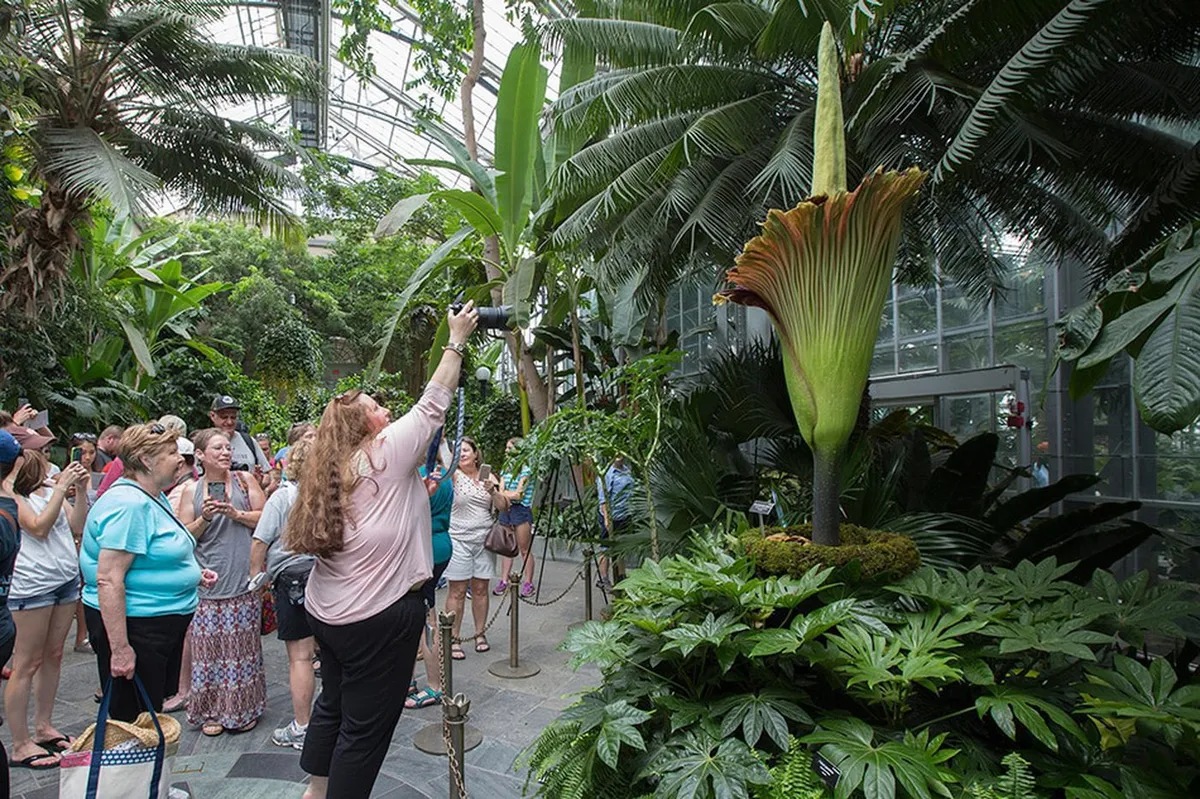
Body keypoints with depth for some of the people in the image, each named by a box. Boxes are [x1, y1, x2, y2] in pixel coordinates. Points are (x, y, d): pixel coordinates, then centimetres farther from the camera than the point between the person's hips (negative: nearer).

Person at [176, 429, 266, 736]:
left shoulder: (244, 481, 5)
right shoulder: (192, 491, 6)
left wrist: (236, 514, -11)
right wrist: (204, 518, -11)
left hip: (243, 581, 0)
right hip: (208, 583, 0)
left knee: (241, 645, 6)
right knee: (209, 645, 2)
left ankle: (242, 708, 19)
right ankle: (211, 710, 18)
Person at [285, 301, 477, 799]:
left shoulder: (332, 471, 9)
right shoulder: (386, 453, -14)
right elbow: (433, 404, -9)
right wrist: (457, 341, -2)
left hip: (327, 611, 9)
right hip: (381, 615, -9)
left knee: (334, 701, 25)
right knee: (366, 723, 5)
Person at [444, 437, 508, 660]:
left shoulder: (488, 476, 8)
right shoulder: (455, 476, -2)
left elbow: (503, 506, 4)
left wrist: (493, 491, -14)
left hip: (484, 539, 3)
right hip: (459, 539, -3)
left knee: (480, 589, 9)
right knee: (457, 591, 0)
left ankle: (480, 634, 23)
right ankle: (453, 640, 9)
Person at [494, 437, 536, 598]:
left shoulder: (526, 470, -5)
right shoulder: (506, 469, 15)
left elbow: (519, 494, -11)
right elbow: (501, 491, 6)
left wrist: (506, 493, -2)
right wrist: (509, 495, -13)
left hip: (521, 510, -6)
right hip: (505, 510, 6)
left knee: (525, 549, -2)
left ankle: (528, 583, 4)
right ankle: (503, 581, 14)